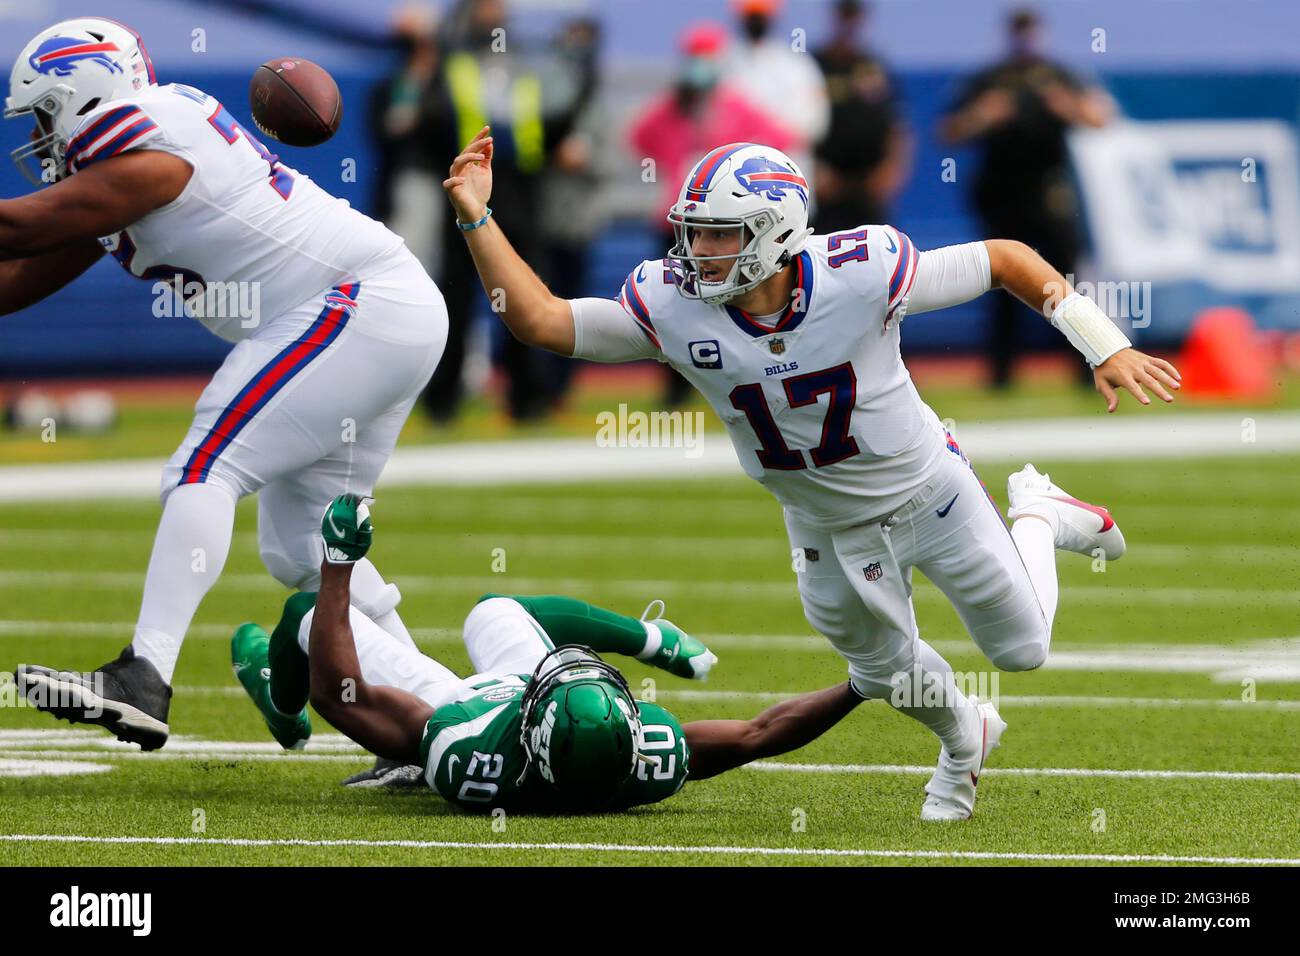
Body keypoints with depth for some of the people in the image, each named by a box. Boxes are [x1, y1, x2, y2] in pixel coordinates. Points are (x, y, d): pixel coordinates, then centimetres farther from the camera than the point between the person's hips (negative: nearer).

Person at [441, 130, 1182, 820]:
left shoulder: (861, 273, -34)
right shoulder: (675, 306, -26)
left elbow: (1005, 259, -21)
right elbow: (539, 320, -23)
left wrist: (1107, 348, -23)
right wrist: (477, 220, -33)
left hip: (926, 491, -2)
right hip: (828, 529, 2)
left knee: (1023, 649, 13)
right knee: (886, 671, 20)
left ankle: (1036, 514, 43)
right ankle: (965, 739, 55)